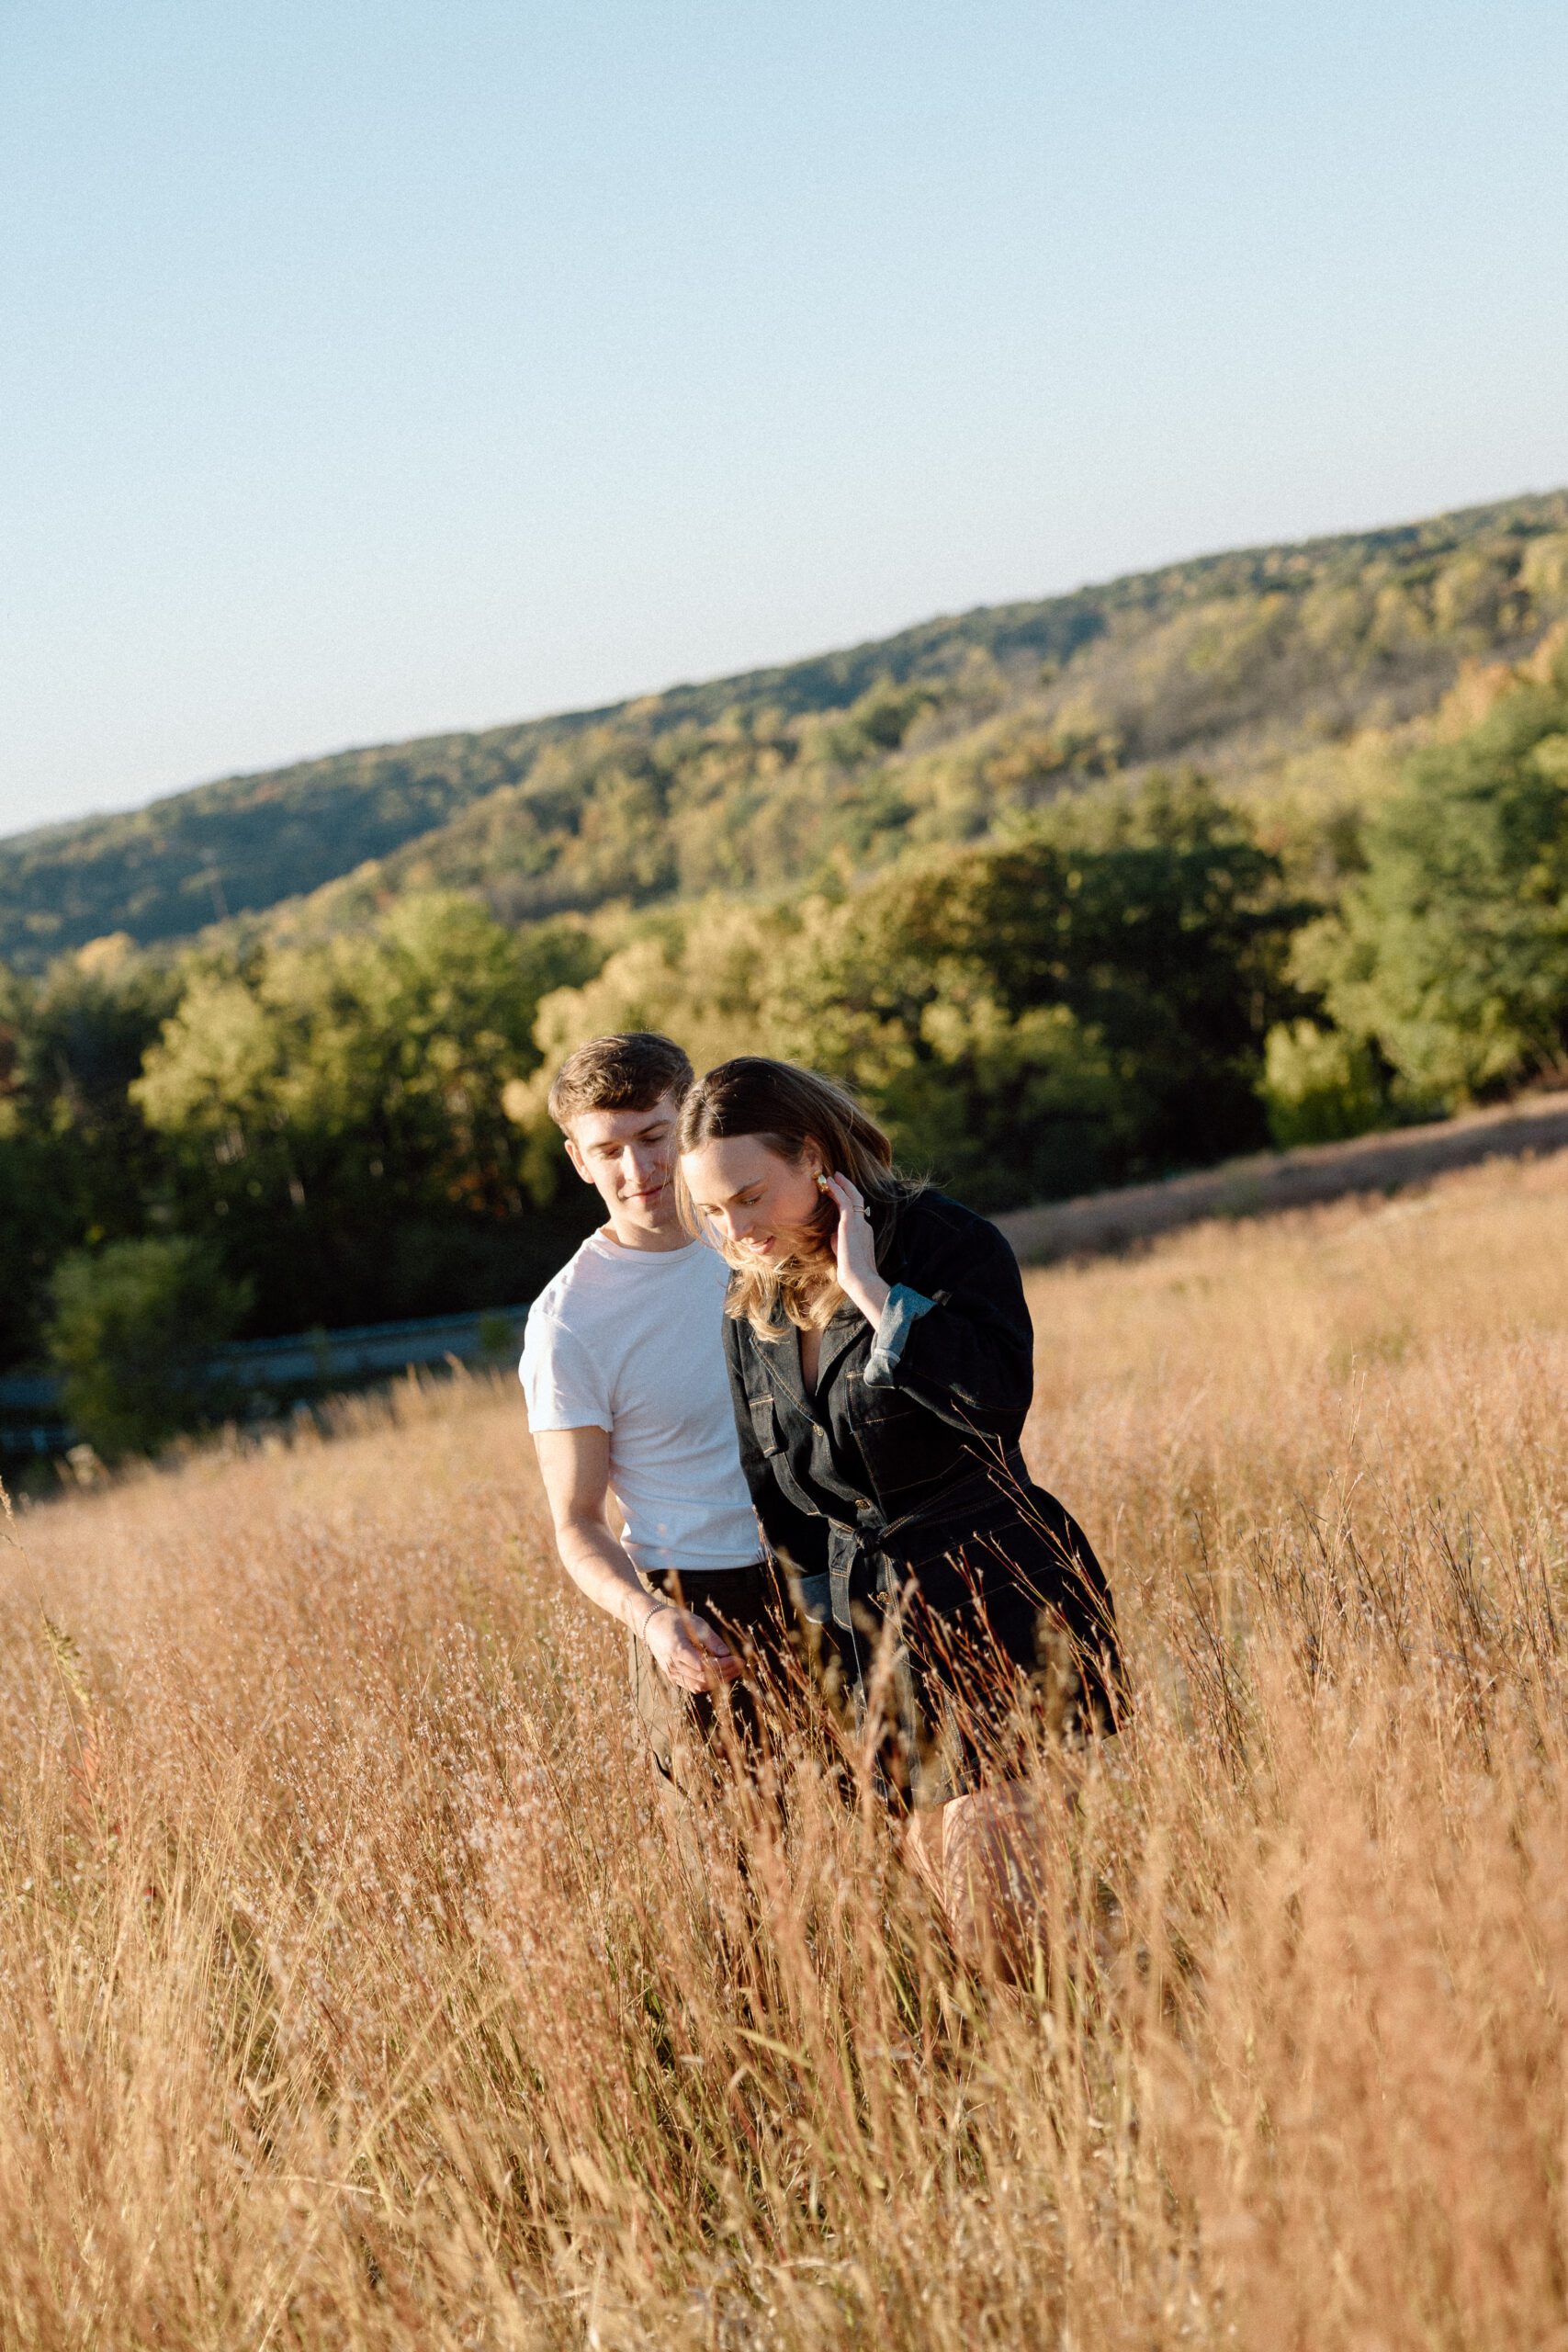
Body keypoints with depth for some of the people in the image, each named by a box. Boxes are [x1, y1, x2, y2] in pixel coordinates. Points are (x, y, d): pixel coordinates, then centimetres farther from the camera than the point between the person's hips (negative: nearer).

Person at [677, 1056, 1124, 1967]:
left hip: (1001, 1595, -6)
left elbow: (998, 1397, -28)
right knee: (949, 1879, 5)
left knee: (1001, 1901, -15)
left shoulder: (946, 1242, -9)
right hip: (879, 1626, 6)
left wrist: (872, 1290, -23)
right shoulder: (754, 1312, 9)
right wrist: (823, 1611, 18)